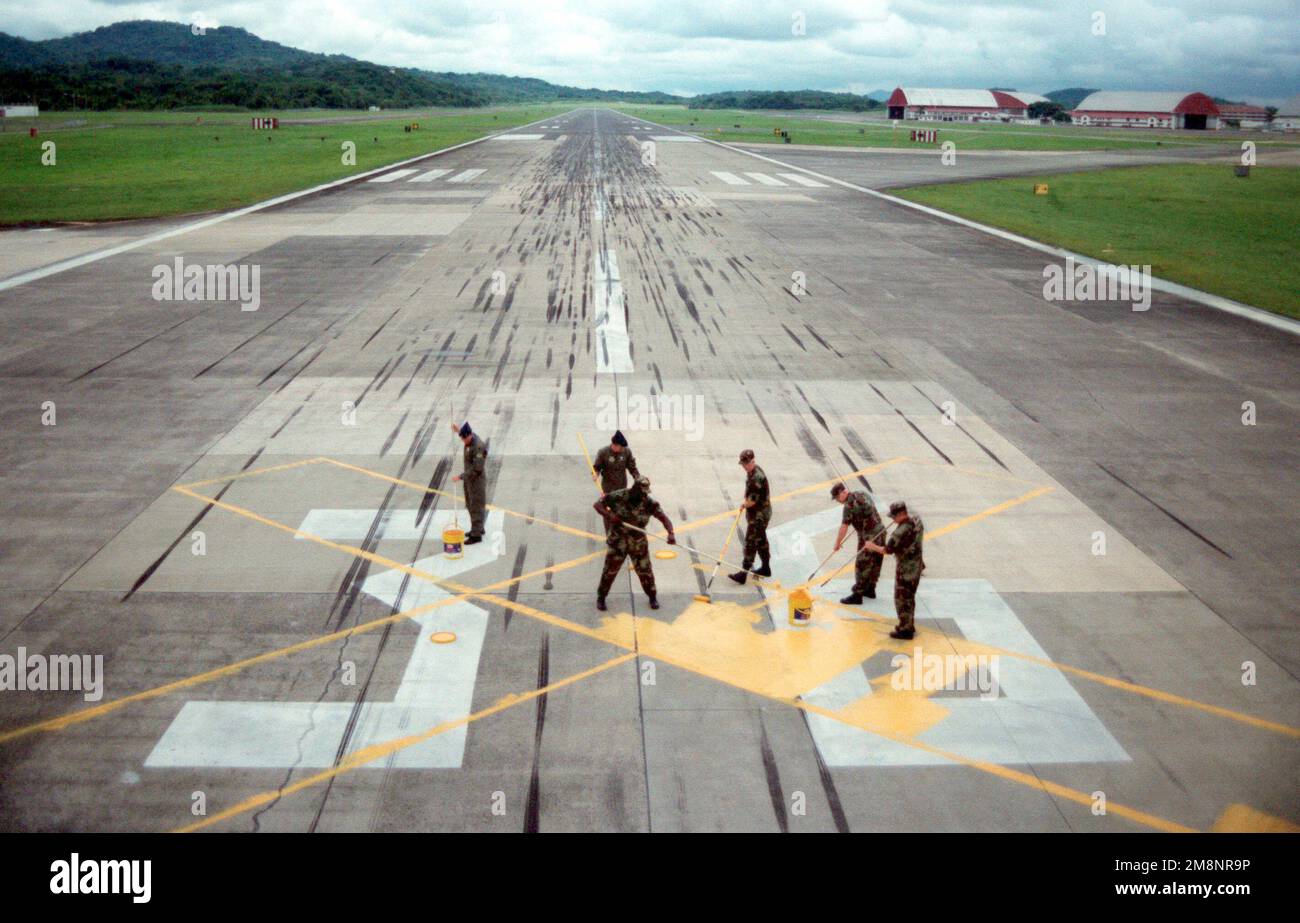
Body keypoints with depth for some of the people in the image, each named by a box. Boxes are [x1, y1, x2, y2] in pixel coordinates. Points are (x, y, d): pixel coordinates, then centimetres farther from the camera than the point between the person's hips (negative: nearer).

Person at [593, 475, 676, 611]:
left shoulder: (649, 502, -14)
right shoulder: (618, 497, -17)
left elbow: (663, 517, -19)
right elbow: (597, 504, -13)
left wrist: (671, 533, -37)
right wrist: (609, 515, -31)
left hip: (638, 543, 1)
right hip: (617, 541, -1)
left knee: (644, 570, 9)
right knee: (610, 570, 7)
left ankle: (652, 596, 34)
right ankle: (601, 597, 29)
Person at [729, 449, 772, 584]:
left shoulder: (757, 477, -26)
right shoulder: (751, 472, 6)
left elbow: (752, 501, -24)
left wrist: (744, 504, -5)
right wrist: (746, 503, 7)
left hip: (759, 515, -10)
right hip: (756, 513, 10)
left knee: (751, 542, -8)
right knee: (761, 540, 20)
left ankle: (743, 573, -7)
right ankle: (766, 568, 32)